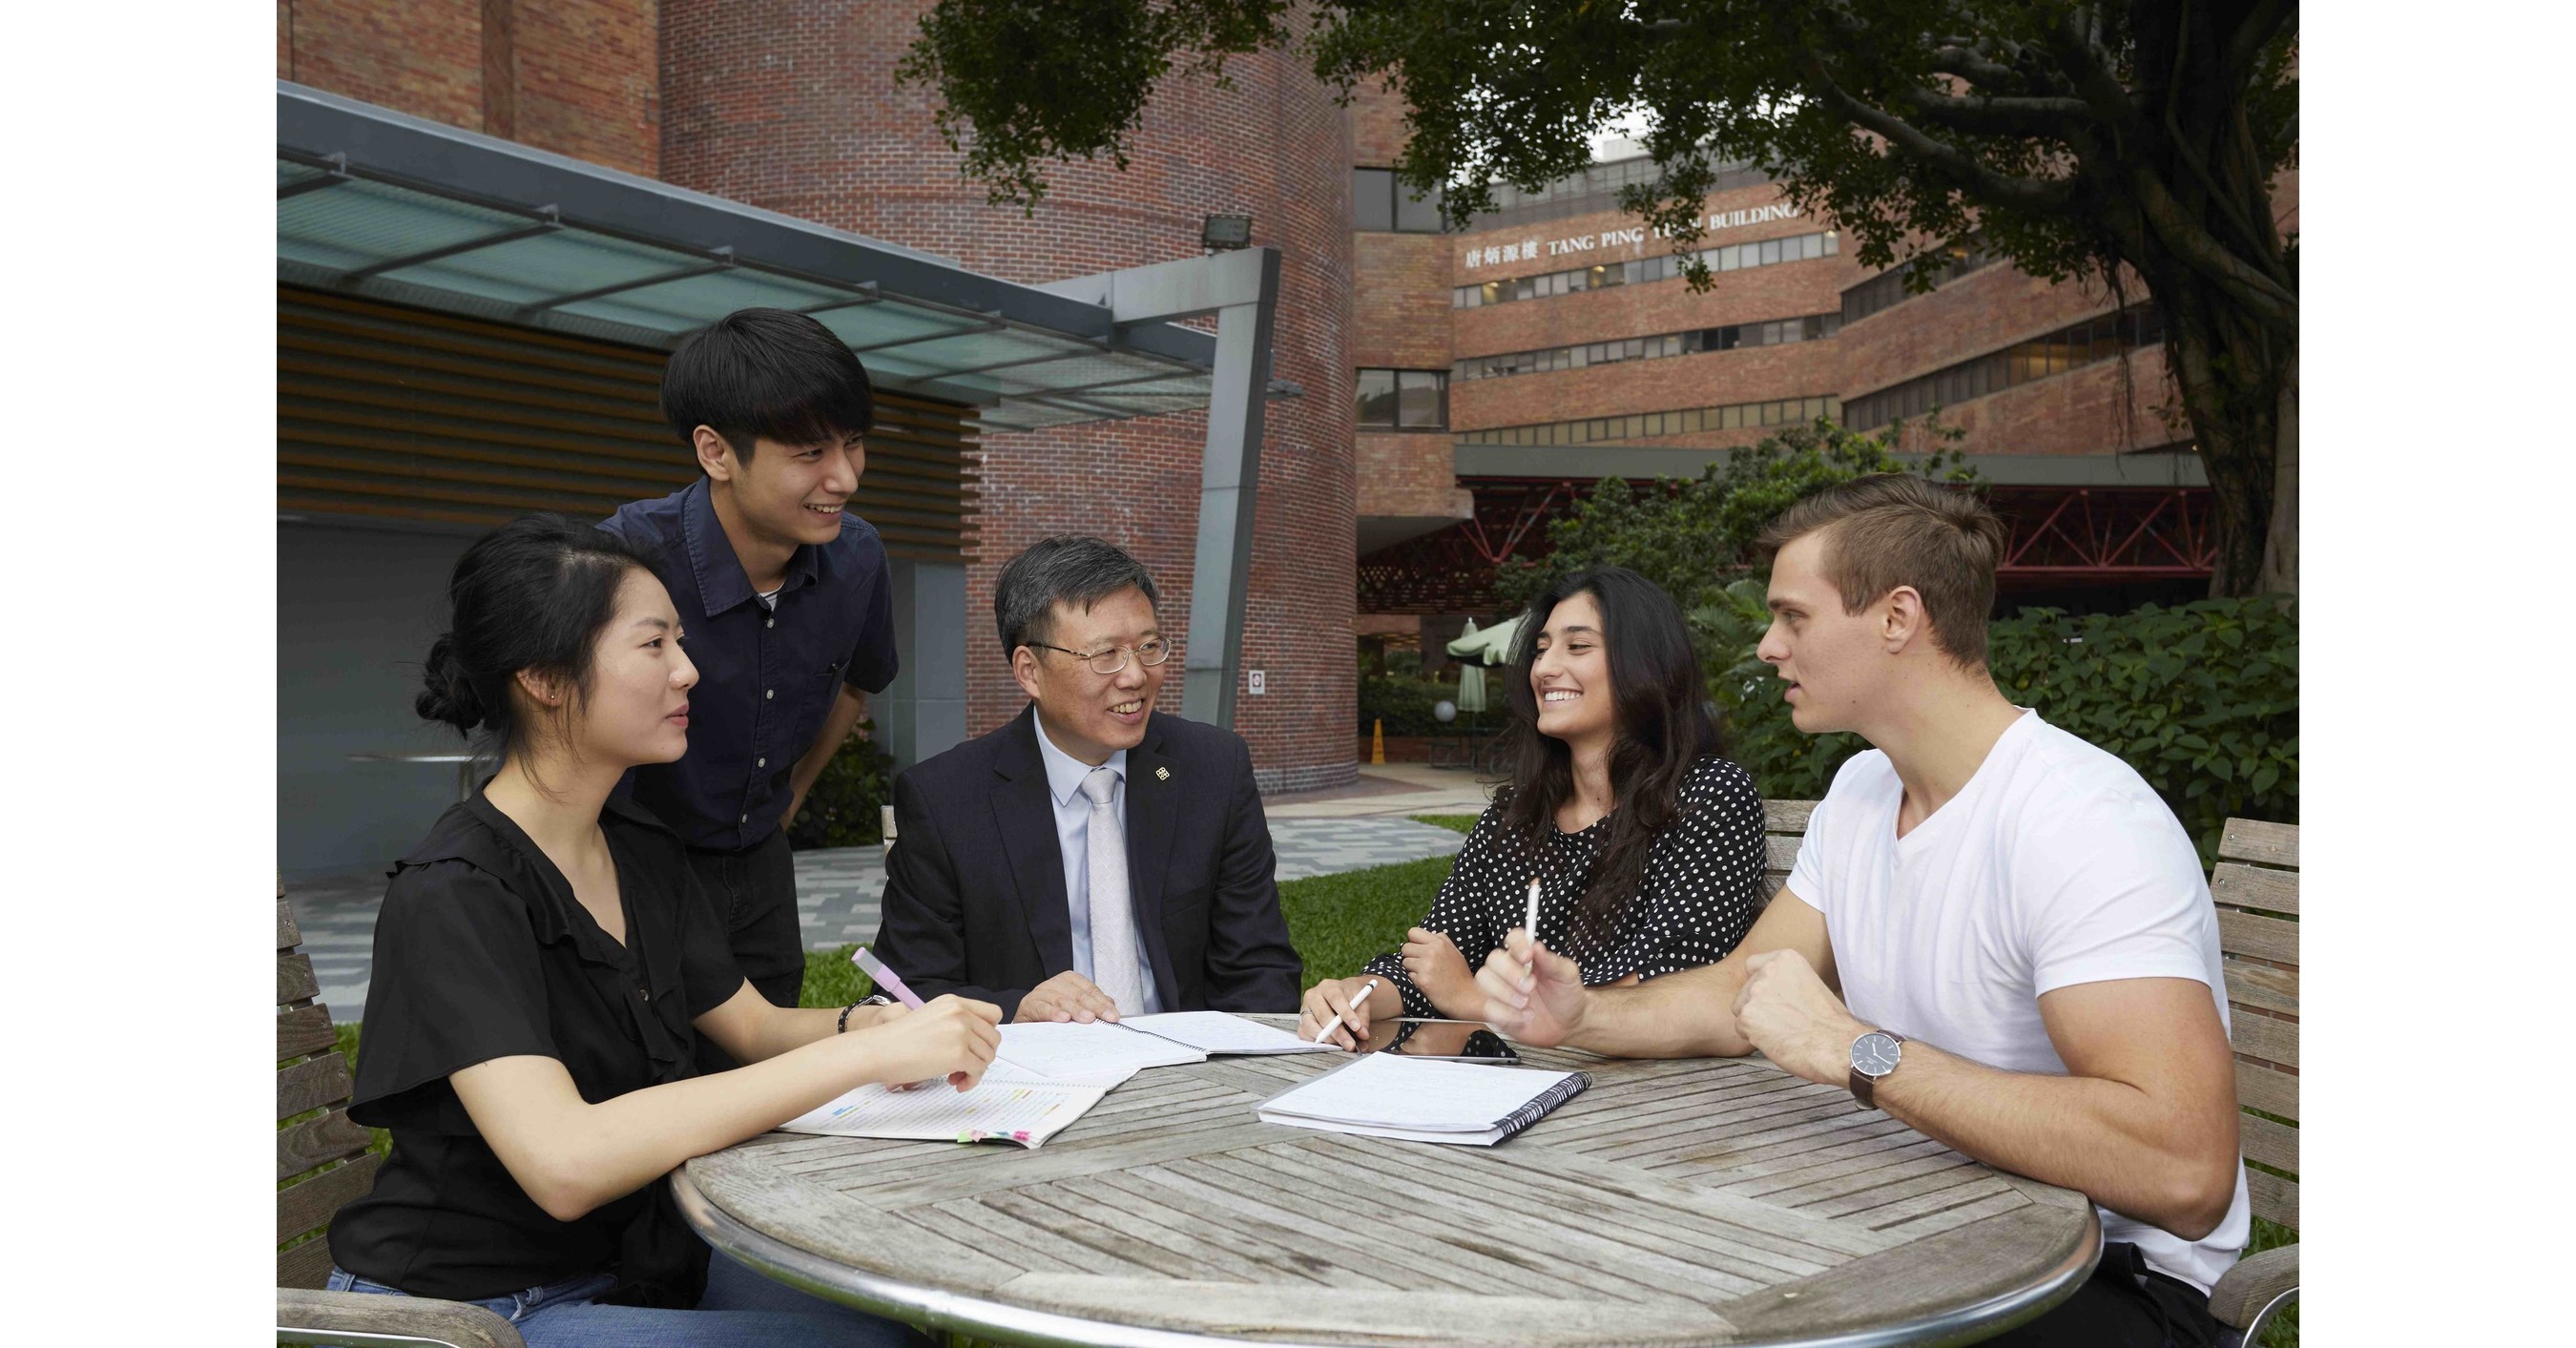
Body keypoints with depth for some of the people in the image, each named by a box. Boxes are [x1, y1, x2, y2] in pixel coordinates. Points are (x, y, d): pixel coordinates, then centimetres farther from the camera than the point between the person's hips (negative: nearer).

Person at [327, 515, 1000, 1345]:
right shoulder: (454, 896, -21)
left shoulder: (642, 852, 4)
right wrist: (864, 1055, -35)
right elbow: (565, 1162, -33)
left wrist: (870, 1023, -15)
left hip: (632, 1257, 7)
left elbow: (755, 1027, 8)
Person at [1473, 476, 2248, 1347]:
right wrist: (1579, 1017, -9)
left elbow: (2184, 1170, -33)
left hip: (2106, 1272, -7)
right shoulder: (1860, 792, 6)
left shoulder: (2078, 821, -23)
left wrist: (1854, 1052, -32)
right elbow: (1742, 992, 10)